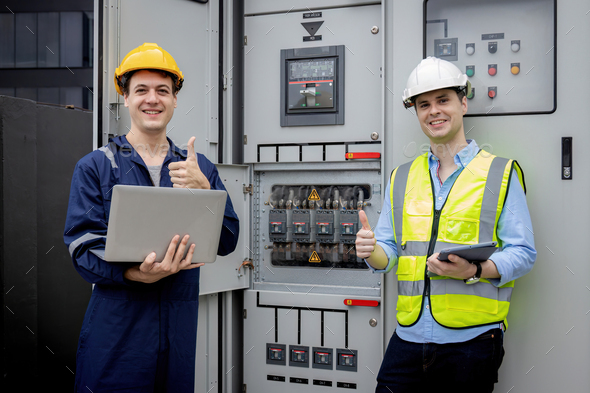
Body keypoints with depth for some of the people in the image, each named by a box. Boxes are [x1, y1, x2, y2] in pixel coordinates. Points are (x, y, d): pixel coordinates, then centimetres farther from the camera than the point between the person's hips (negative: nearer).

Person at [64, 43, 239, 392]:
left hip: (180, 327, 3)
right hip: (117, 328, -2)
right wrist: (136, 274, -25)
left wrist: (203, 190, -16)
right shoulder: (95, 167, 1)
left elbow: (227, 243, 1)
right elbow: (82, 248, -6)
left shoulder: (199, 168, 9)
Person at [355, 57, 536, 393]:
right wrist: (371, 250, -11)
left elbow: (523, 254, -3)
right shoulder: (401, 179, 13)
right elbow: (388, 252, 13)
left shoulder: (501, 174, 2)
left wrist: (474, 271, -20)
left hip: (471, 340, -3)